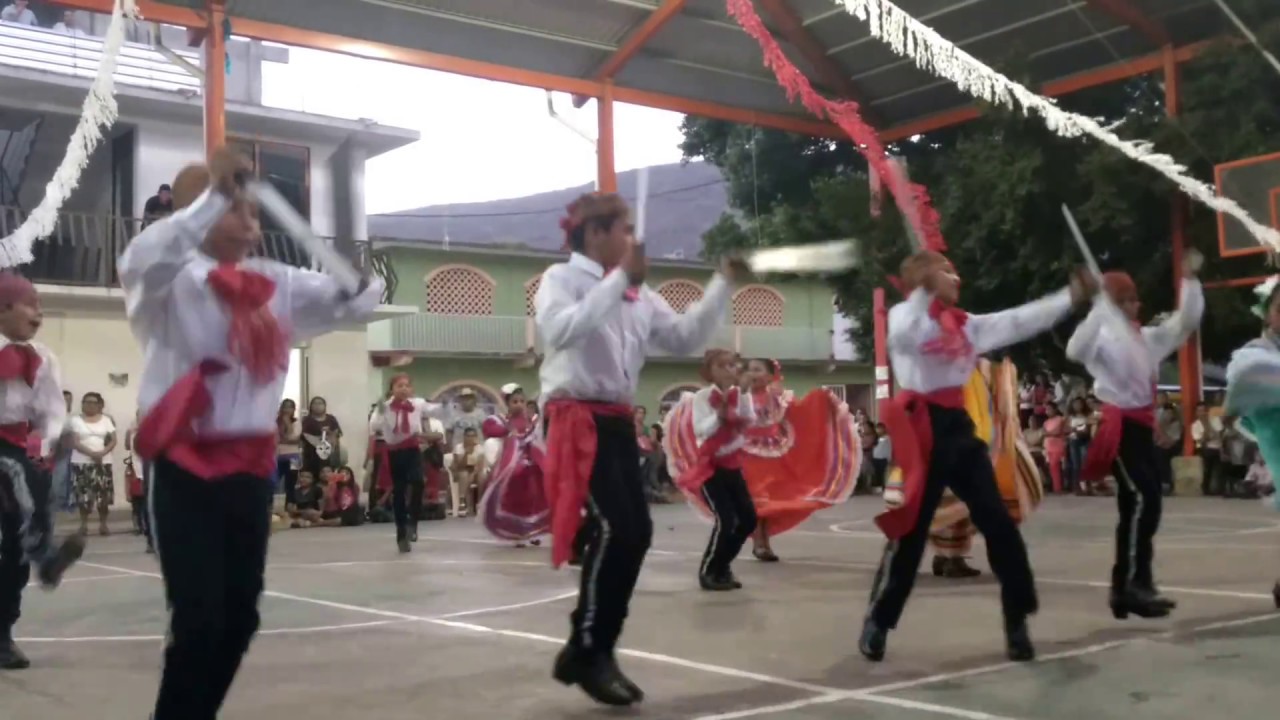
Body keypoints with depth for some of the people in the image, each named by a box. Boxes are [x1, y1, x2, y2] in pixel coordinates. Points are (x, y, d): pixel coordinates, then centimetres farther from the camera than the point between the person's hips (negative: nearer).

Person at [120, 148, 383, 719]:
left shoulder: (276, 284, 8)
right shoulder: (171, 282, -7)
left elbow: (352, 301, 11)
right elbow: (140, 261, -30)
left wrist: (360, 277, -12)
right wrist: (212, 192, -31)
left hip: (250, 464, 6)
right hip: (186, 466, -6)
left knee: (239, 614, 12)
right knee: (198, 617, -10)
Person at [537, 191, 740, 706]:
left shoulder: (637, 293, 14)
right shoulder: (561, 277, -4)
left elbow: (685, 338, 11)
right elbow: (561, 331, -25)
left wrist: (723, 283, 4)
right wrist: (619, 278, -24)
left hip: (617, 422, 8)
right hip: (576, 420, -7)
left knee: (637, 531, 4)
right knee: (615, 527, -19)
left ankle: (595, 651, 16)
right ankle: (584, 652, -6)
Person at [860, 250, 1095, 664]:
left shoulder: (964, 323, 16)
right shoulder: (903, 315, -2)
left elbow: (1019, 322, 14)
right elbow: (904, 337, -26)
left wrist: (1071, 296, 11)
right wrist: (925, 288, -24)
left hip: (957, 425, 6)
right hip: (922, 429, -6)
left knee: (999, 524, 3)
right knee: (910, 532, -3)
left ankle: (1016, 622, 15)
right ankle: (877, 622, 13)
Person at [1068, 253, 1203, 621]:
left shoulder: (1147, 337, 15)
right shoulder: (1103, 335, -6)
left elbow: (1186, 321, 18)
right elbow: (1076, 350, -27)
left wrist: (1189, 280, 7)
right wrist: (1100, 307, -32)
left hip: (1141, 423, 8)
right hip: (1118, 425, -8)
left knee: (1148, 502, 9)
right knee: (1139, 499, -18)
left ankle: (1137, 584, 16)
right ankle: (1126, 585, -16)